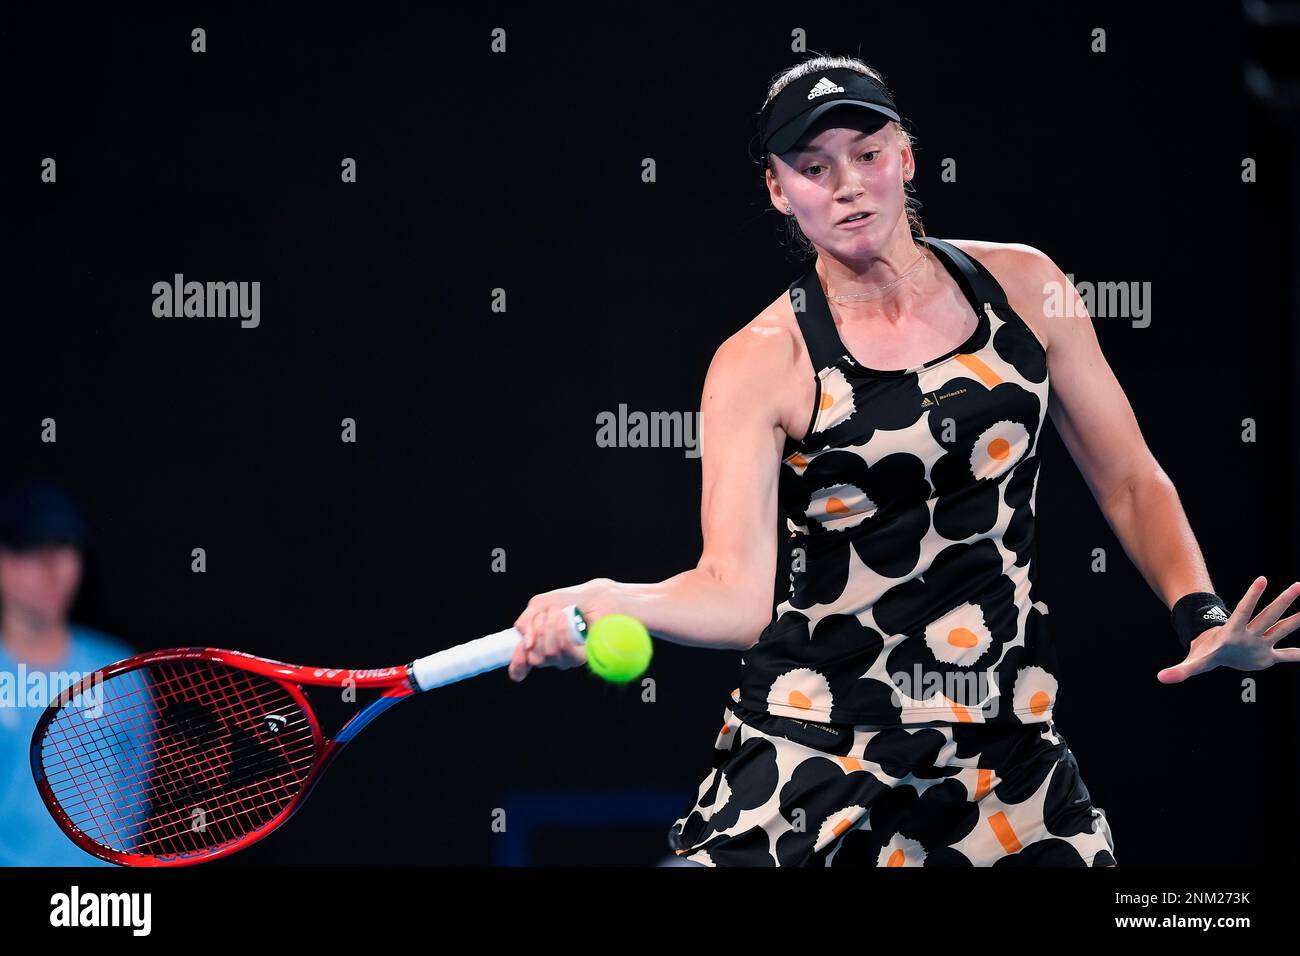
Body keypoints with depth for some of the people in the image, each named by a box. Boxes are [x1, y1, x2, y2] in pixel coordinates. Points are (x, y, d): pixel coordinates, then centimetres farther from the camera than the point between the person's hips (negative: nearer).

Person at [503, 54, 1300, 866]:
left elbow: (1131, 485, 11)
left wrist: (1201, 615, -5)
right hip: (818, 755, -3)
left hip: (1011, 743, 3)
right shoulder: (761, 364, -5)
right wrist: (606, 605, -32)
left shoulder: (1020, 286, 4)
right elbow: (737, 596, -13)